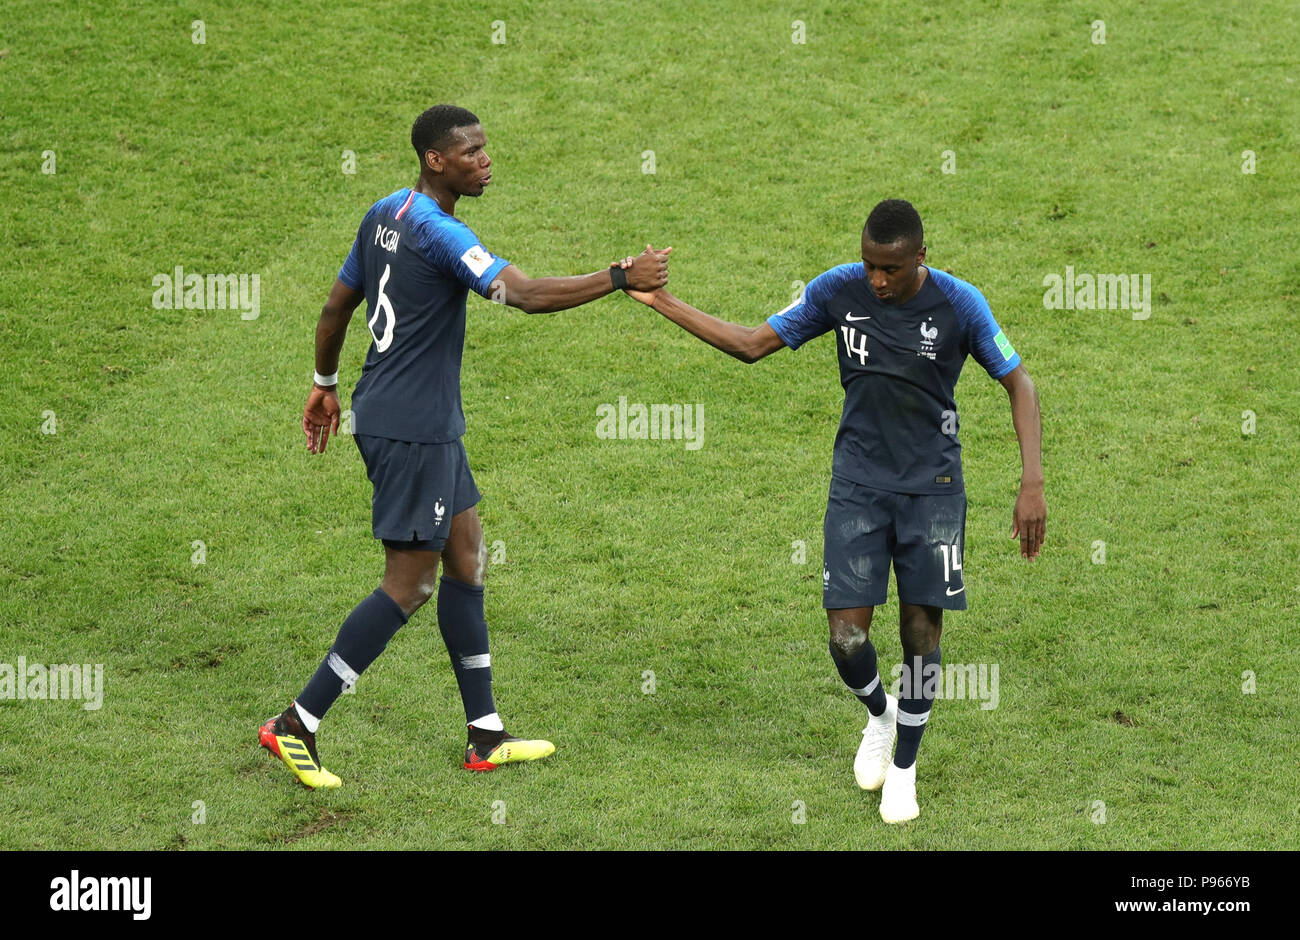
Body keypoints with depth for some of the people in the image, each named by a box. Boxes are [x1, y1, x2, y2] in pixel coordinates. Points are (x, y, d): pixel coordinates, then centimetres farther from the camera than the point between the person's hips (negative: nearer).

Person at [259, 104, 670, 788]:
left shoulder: (385, 214, 9)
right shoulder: (437, 231, -20)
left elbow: (336, 306, 19)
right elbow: (526, 295, -31)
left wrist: (325, 384, 31)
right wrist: (622, 277, -25)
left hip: (427, 425, 10)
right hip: (410, 430, -10)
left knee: (466, 559, 13)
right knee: (410, 584, -5)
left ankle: (486, 737, 18)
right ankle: (296, 725, -1)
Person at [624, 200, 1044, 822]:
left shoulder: (958, 304, -13)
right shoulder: (838, 291, -8)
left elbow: (1018, 384, -5)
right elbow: (752, 344, 1)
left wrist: (1032, 484, -14)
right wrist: (663, 302, -4)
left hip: (931, 485, -1)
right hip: (858, 483, 1)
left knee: (922, 629, 1)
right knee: (847, 637, -7)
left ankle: (904, 769, 22)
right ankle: (879, 716, 28)